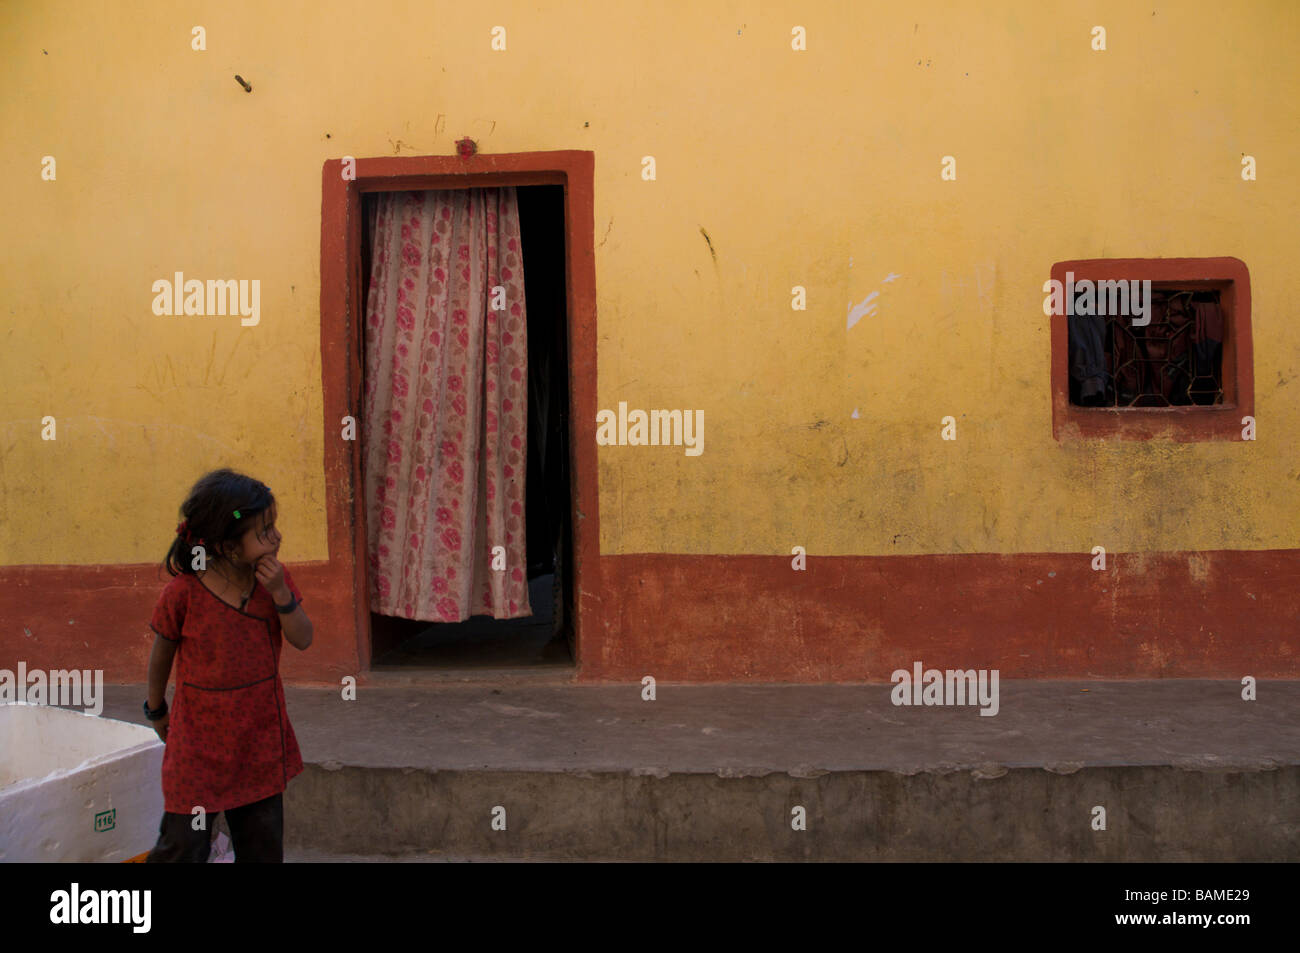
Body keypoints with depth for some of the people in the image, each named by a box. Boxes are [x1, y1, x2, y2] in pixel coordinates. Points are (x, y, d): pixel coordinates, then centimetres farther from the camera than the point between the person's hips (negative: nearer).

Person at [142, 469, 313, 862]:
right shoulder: (183, 594, -17)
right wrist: (157, 710, 12)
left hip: (262, 744, 4)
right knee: (183, 846, 4)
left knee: (263, 846, 16)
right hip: (199, 746, -4)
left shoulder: (275, 579, -4)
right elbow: (161, 654, -2)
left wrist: (280, 593, -22)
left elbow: (303, 640, -7)